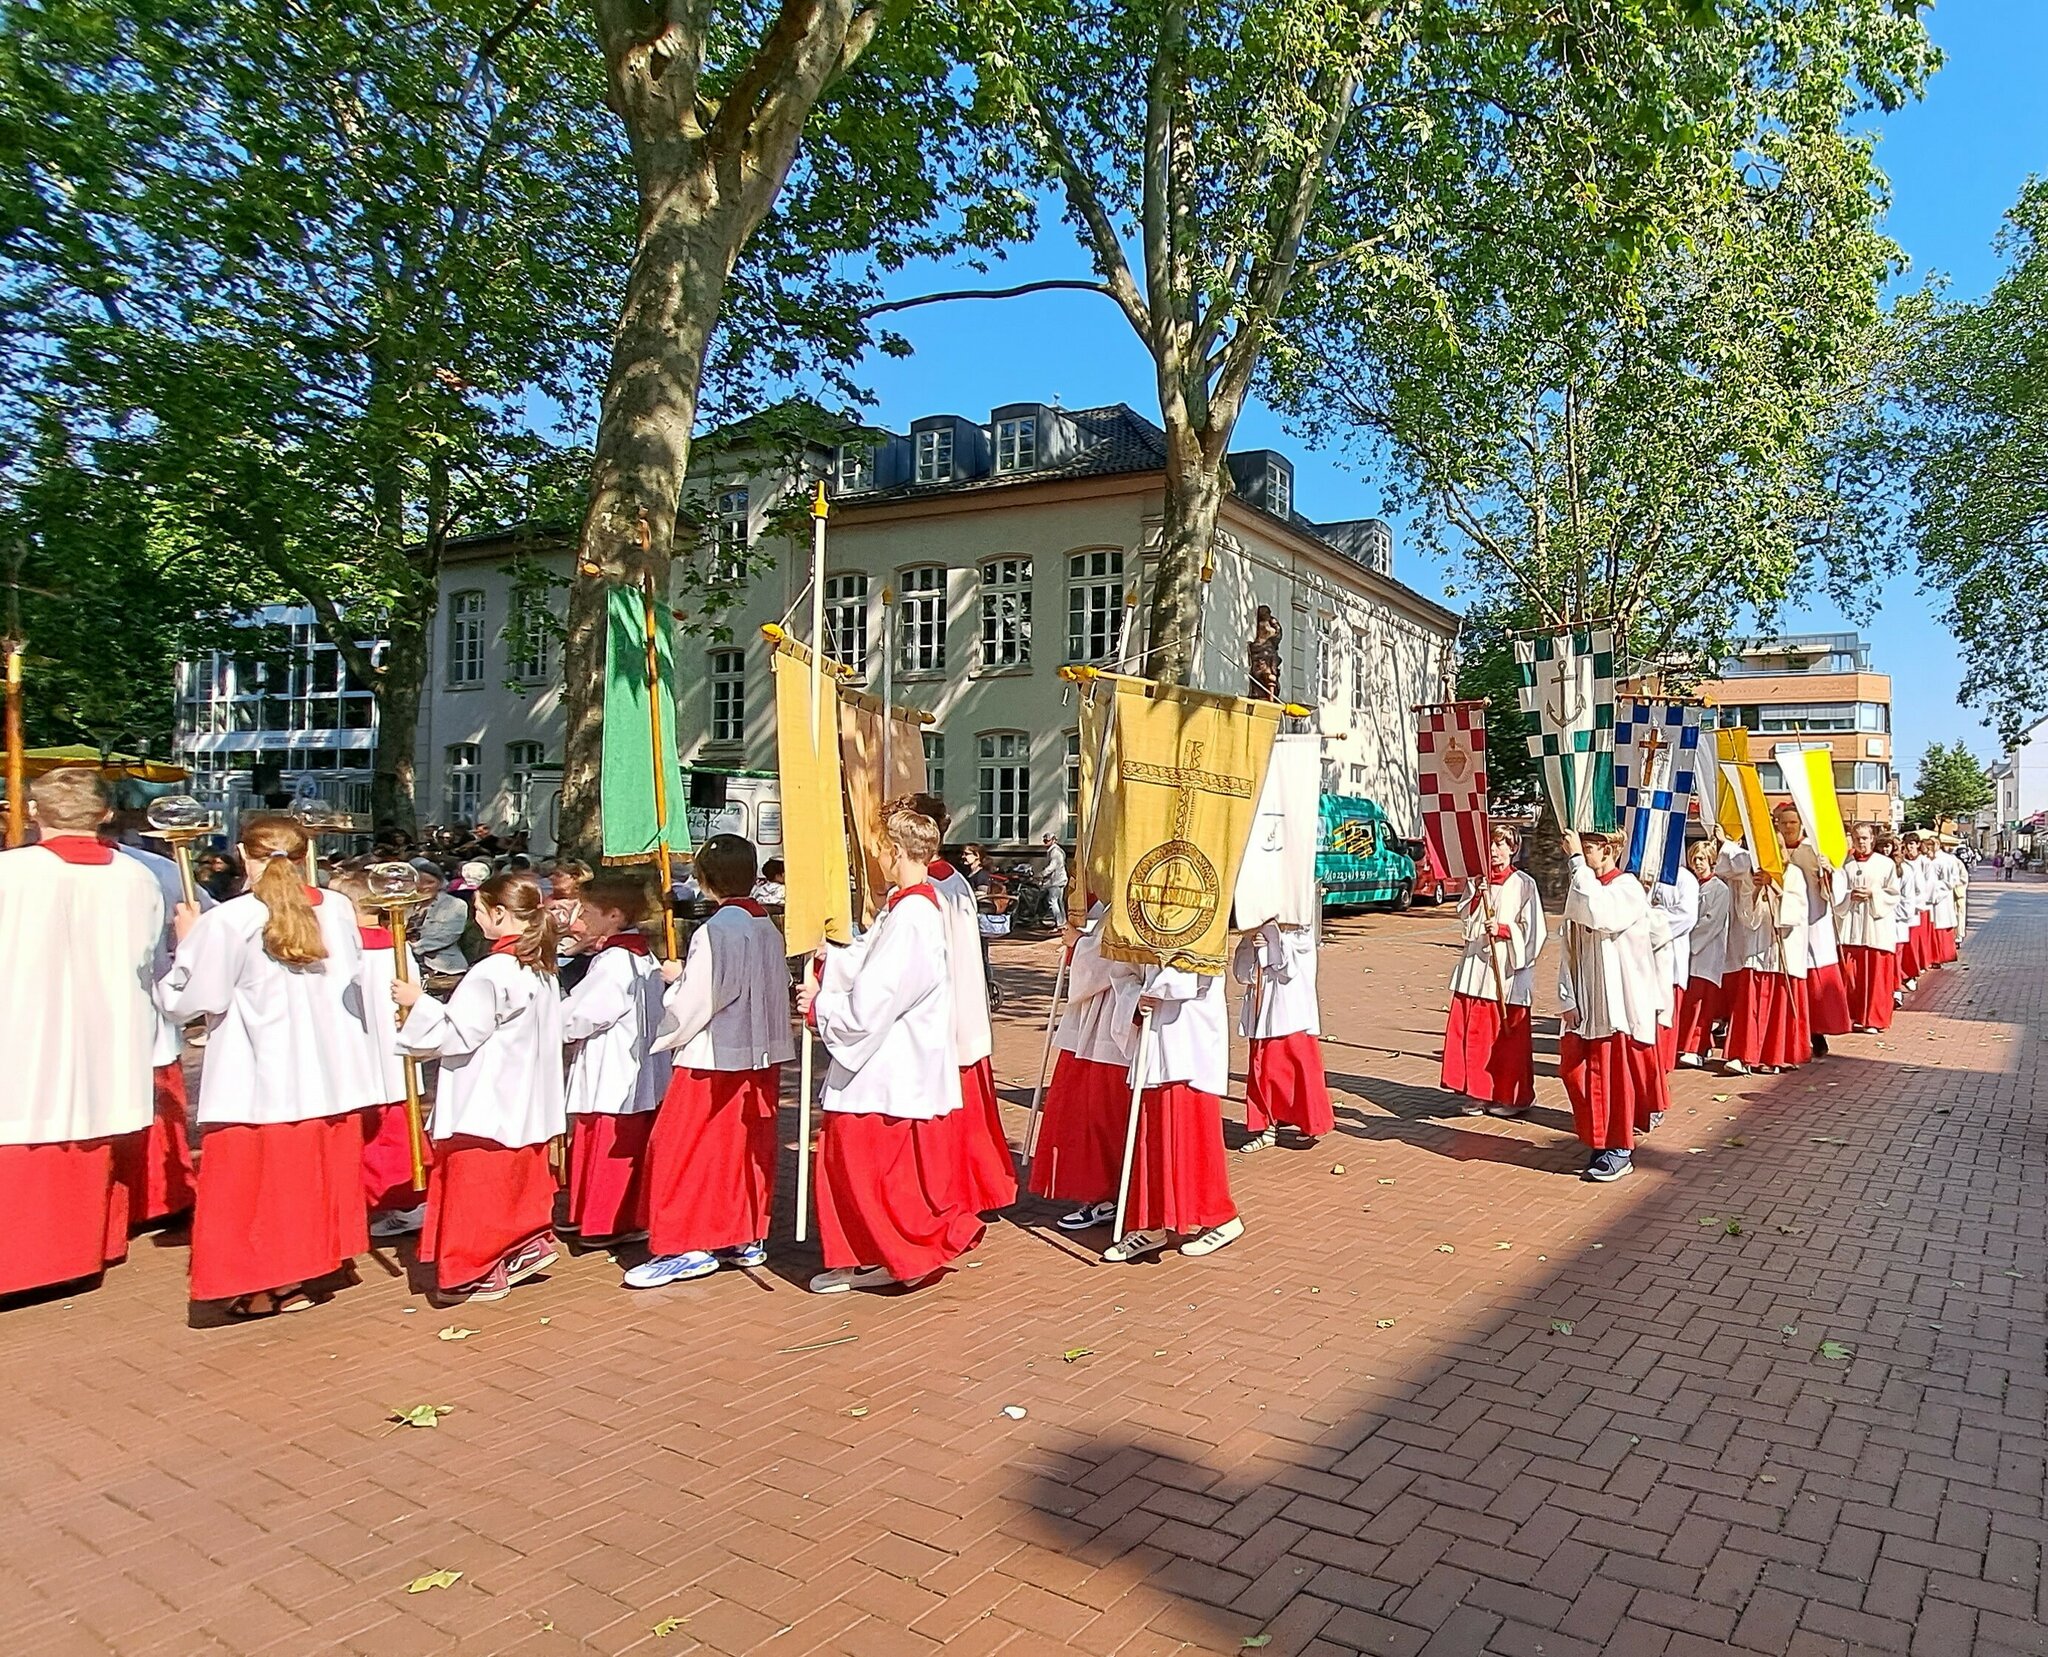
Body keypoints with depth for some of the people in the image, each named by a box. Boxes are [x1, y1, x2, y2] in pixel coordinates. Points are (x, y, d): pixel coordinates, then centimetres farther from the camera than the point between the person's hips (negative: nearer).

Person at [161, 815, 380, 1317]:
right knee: (311, 1173, 16)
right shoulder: (338, 908, -1)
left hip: (257, 1082, -4)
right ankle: (293, 1280, 26)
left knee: (253, 1178, 10)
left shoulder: (227, 921, -15)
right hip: (326, 1075, 4)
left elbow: (190, 1002, -9)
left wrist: (187, 942, 2)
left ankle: (258, 1288, 18)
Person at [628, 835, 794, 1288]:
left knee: (681, 1148, 2)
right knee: (750, 1148, 14)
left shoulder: (713, 932, -17)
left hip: (714, 1062, -8)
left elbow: (693, 1004, -17)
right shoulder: (768, 929, 5)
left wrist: (675, 977, 3)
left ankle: (687, 1247, 4)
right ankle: (748, 1238, 22)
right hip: (761, 1057, 8)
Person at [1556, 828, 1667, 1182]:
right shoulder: (1581, 888, 10)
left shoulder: (1627, 888, -11)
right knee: (1575, 1071, 6)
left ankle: (1619, 1151, 14)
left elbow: (1598, 915, -33)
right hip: (1585, 1003, 7)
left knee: (1614, 1076, 1)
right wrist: (1567, 1000, 0)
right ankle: (1598, 1143, 22)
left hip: (1619, 1002, -7)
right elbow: (1569, 949, 8)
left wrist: (1577, 861, -27)